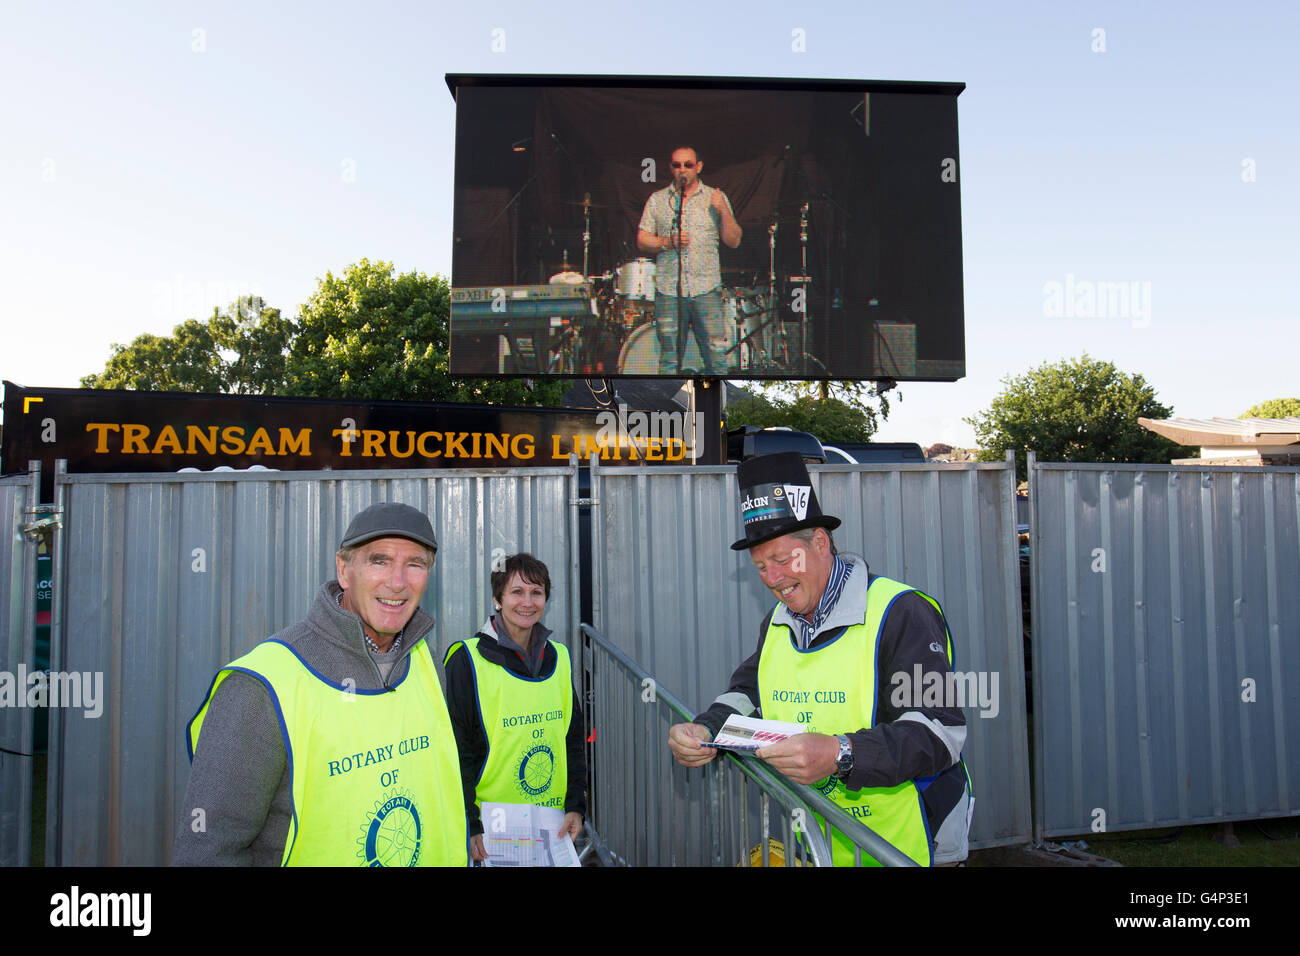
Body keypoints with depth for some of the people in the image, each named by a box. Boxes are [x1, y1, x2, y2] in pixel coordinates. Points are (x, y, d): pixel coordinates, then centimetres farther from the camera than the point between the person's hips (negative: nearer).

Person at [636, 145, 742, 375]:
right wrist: (667, 242, -10)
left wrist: (723, 211, -9)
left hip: (707, 289, 0)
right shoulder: (657, 200, 11)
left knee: (718, 357, -3)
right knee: (670, 358, 3)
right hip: (668, 290, 1)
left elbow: (733, 242, 5)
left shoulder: (715, 198, 9)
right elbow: (641, 241, 8)